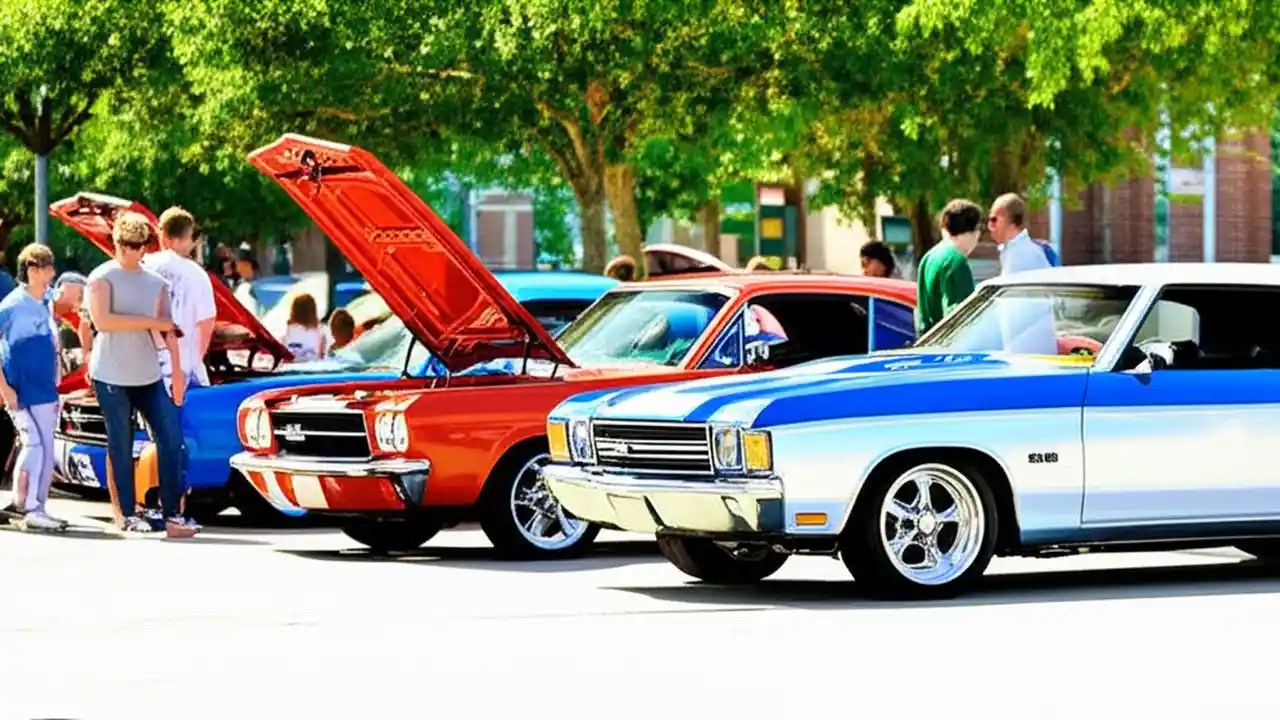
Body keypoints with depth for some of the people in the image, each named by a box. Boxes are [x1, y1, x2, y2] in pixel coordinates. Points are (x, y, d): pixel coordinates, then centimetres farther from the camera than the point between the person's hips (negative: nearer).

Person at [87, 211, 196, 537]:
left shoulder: (156, 283, 11)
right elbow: (102, 320, -16)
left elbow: (168, 329, 8)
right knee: (121, 447, 1)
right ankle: (128, 516, 8)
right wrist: (151, 322, -14)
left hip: (149, 376, 4)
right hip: (112, 376, -4)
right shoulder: (103, 278, -3)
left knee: (171, 440, -4)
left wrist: (177, 371, -1)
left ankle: (173, 515, -2)